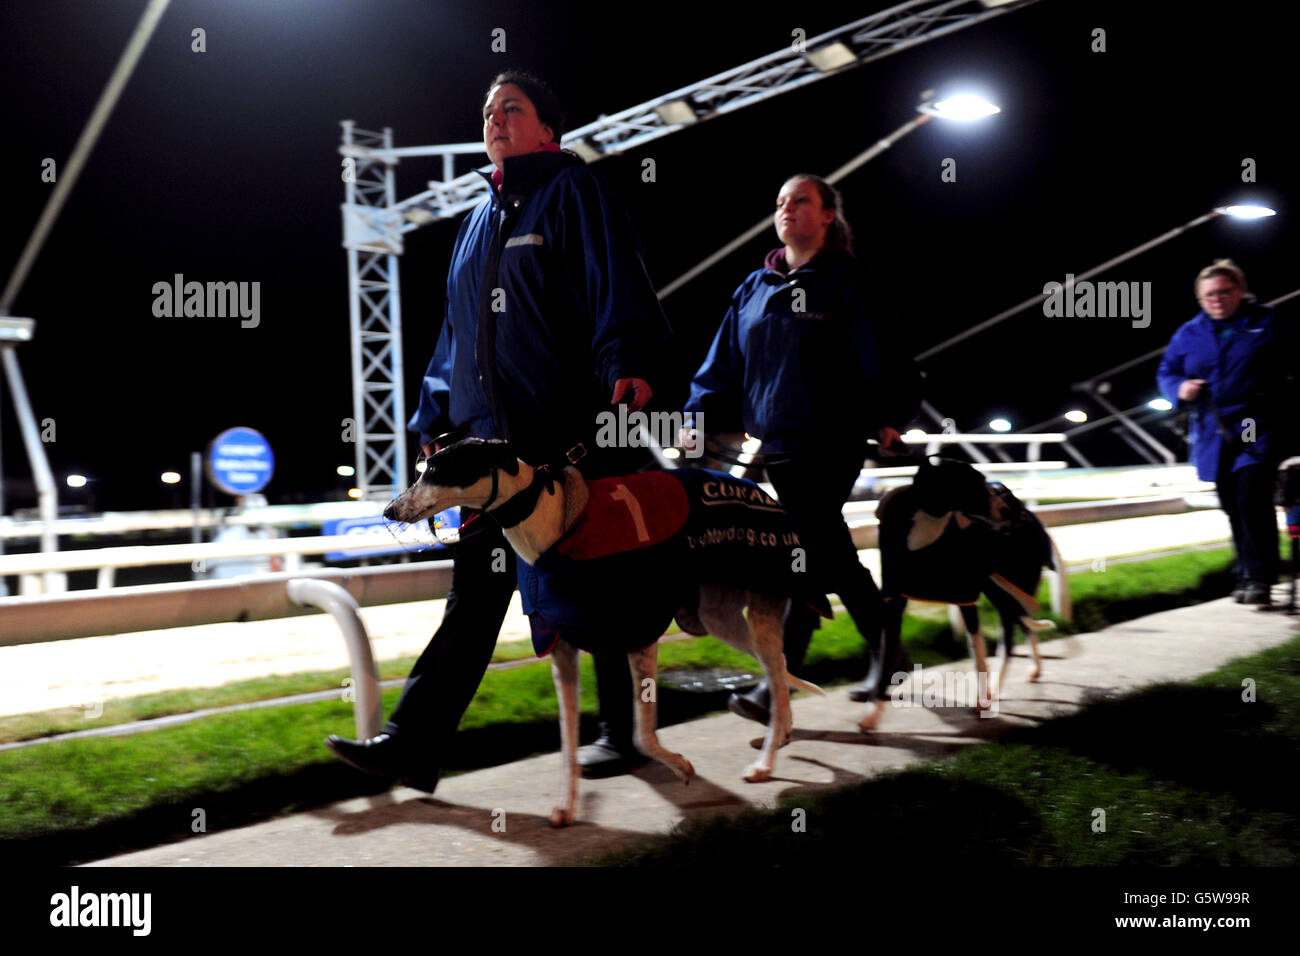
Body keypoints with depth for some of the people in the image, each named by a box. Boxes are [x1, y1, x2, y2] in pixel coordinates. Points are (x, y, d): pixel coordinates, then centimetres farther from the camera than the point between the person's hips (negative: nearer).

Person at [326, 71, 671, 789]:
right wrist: (435, 420, 19)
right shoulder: (480, 218, 24)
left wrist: (626, 366, -26)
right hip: (493, 439, 6)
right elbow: (457, 331, 25)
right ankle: (413, 742, 1)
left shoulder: (573, 191, 4)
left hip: (576, 436, -6)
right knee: (475, 591, 3)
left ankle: (624, 733, 18)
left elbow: (617, 287, -10)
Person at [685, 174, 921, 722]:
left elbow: (881, 354, -5)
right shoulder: (754, 289, 15)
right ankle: (884, 651, 29)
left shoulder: (847, 280, 0)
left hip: (832, 440, -6)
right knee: (830, 553, 12)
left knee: (814, 554, -9)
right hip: (775, 441, 6)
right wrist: (700, 415, 5)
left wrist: (889, 416, -14)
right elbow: (725, 362, 15)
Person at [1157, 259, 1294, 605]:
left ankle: (1259, 577, -16)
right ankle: (1245, 576, 21)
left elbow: (1293, 364, 7)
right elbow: (1166, 373, 15)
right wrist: (1180, 388, -6)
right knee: (1233, 507, 9)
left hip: (1259, 428, -4)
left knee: (1252, 496, -19)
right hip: (1214, 433, 4)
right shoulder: (1188, 334, 12)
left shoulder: (1266, 323, 5)